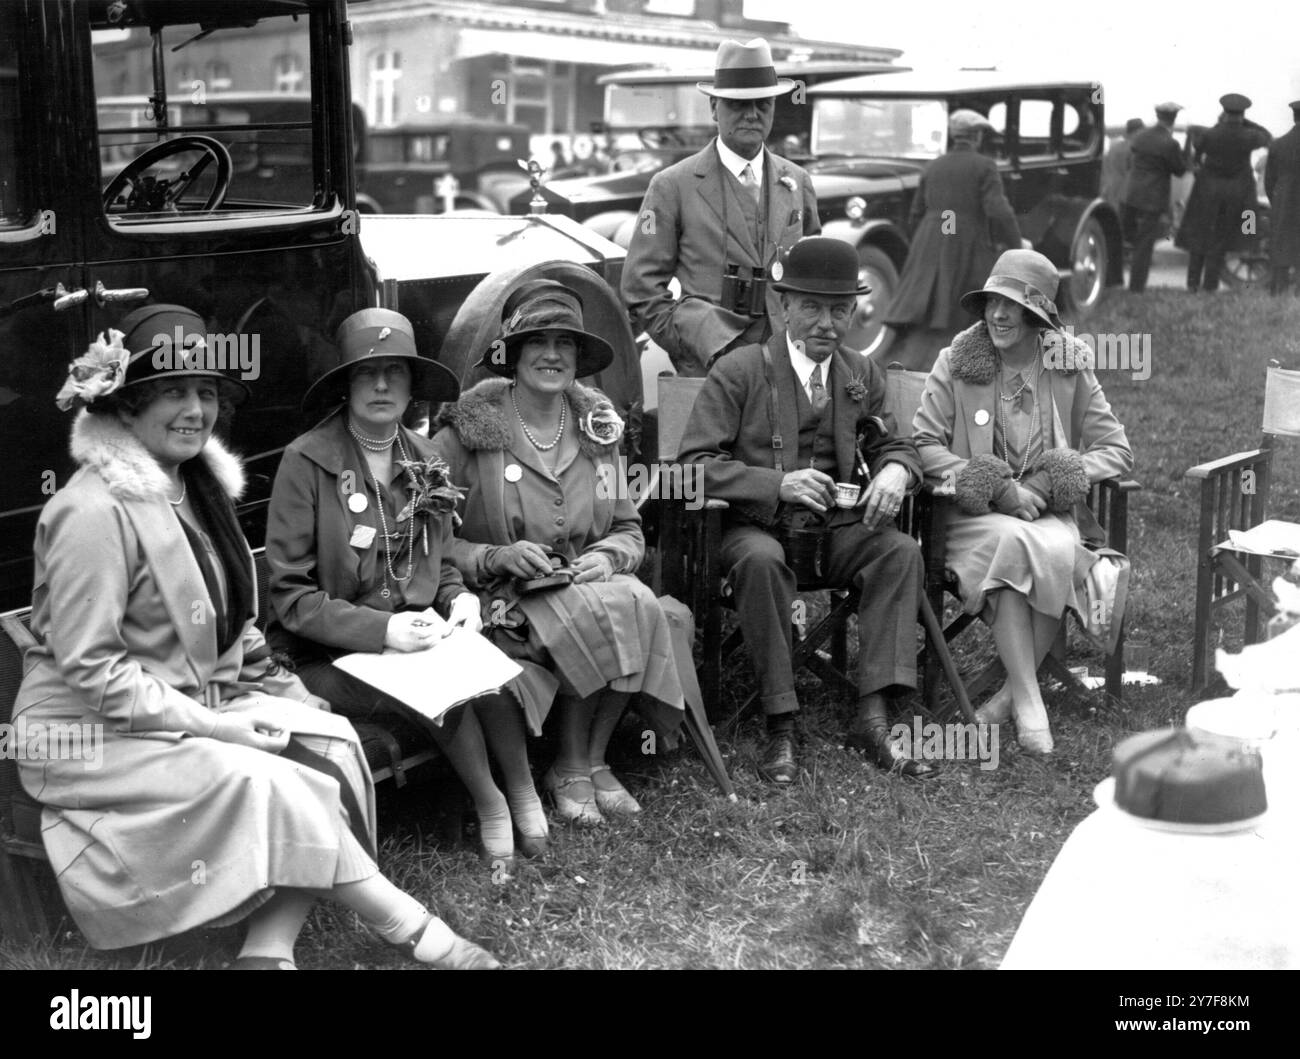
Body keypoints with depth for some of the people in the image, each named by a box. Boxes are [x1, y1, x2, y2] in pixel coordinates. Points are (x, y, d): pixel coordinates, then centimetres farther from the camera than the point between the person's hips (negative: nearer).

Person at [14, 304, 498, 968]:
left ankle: (270, 948, -19)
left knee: (332, 741, -14)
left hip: (196, 704, 8)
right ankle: (414, 932, -12)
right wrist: (207, 725, -19)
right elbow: (86, 665, -20)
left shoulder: (193, 485, 9)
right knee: (268, 783, -26)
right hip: (91, 737, -8)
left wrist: (276, 688, 5)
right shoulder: (94, 510, -19)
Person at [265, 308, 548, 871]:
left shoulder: (424, 459, 8)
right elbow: (288, 597, -11)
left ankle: (521, 790, -2)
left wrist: (459, 597, -4)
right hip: (331, 656, -5)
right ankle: (489, 804, -3)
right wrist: (382, 630, -22)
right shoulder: (305, 462, -10)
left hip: (414, 633, 5)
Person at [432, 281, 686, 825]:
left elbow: (629, 531, 13)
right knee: (594, 615, -32)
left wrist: (608, 557, -9)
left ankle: (591, 761, -9)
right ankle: (571, 768, -9)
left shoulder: (597, 427, 10)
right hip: (504, 598, -4)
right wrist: (495, 558, -21)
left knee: (640, 606, -28)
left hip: (591, 581, 5)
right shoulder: (468, 432, -6)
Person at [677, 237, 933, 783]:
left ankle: (872, 717, -24)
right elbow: (695, 463, -10)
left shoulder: (861, 375, 10)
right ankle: (780, 727, -28)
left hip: (835, 527, 4)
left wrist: (895, 471, -8)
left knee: (902, 551, -23)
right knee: (761, 559, -37)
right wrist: (777, 484, -24)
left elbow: (892, 445, 19)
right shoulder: (738, 372, -5)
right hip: (756, 525, -4)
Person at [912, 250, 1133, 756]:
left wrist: (1041, 488, -12)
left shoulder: (1070, 368, 5)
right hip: (976, 512, -1)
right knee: (1012, 543, -34)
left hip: (1049, 511, 1)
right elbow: (923, 443, -3)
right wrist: (1001, 491, -15)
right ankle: (1029, 701, -29)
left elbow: (1117, 451, 5)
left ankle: (1013, 692, -17)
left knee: (1057, 553, -32)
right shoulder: (956, 361, 1)